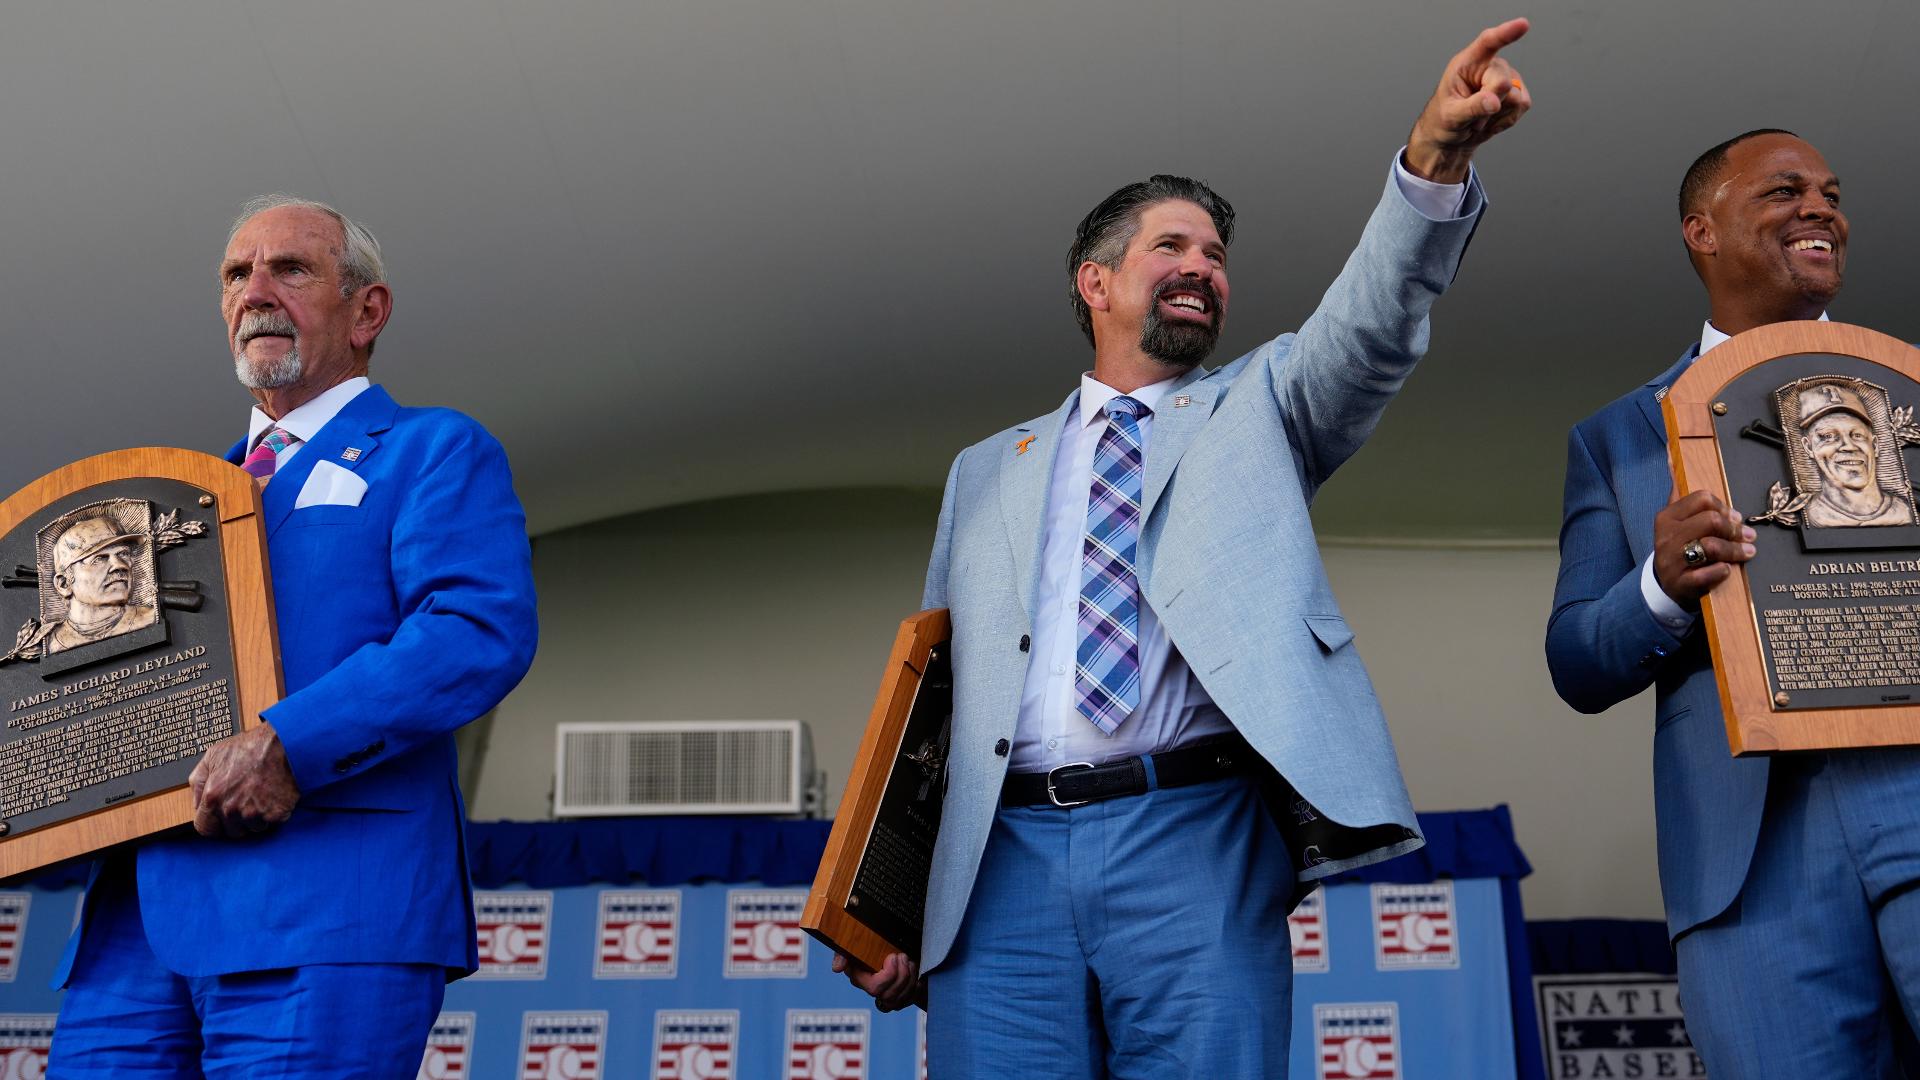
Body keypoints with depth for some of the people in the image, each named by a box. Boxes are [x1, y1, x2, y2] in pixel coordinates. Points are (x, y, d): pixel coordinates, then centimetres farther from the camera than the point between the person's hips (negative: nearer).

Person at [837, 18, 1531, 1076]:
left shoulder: (1257, 406, 20)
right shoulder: (984, 472, 21)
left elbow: (1369, 326, -1)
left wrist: (1434, 157, -19)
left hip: (1195, 844, -1)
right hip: (1003, 859, 2)